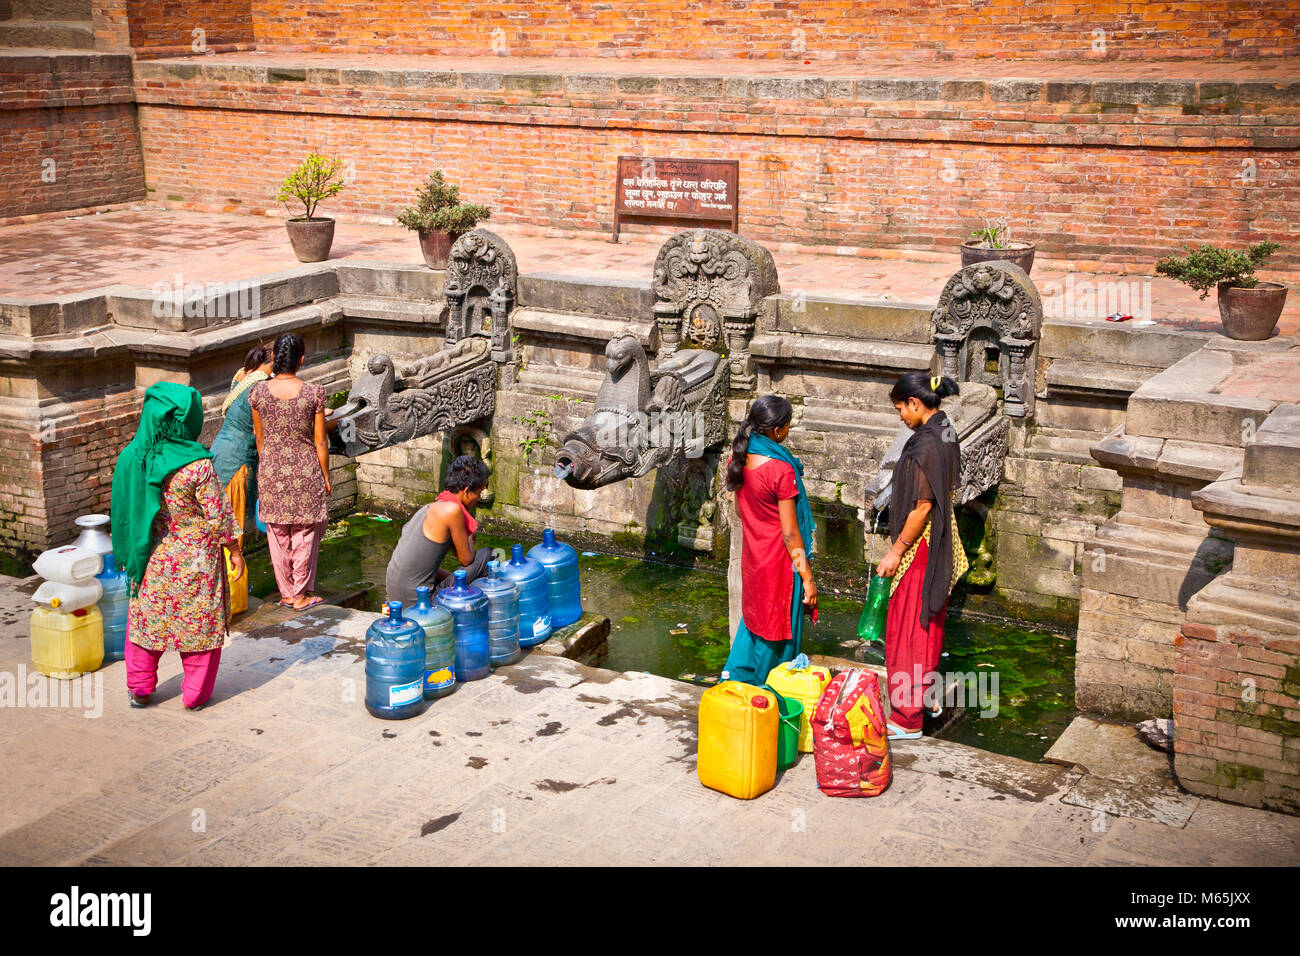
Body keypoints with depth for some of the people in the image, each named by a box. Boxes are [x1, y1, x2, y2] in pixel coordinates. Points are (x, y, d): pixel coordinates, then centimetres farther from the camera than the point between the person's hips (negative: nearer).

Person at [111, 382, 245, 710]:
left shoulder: (132, 457, -8)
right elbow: (219, 516, -16)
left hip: (153, 557, 4)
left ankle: (139, 688, 28)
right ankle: (195, 693, 21)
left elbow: (125, 510, 2)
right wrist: (235, 550, -1)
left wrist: (132, 553, 16)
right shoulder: (198, 465, -23)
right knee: (199, 622, 12)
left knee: (147, 618, 19)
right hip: (197, 559, -4)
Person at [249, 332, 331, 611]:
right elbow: (320, 441, -8)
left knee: (278, 534, 15)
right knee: (305, 533, 11)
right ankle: (301, 595, 18)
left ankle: (286, 593, 25)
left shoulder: (258, 392, -8)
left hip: (271, 471, 2)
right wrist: (325, 476, 4)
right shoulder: (313, 393, -14)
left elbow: (259, 438, 3)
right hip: (305, 471, -2)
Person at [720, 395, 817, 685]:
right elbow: (790, 533, -21)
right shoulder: (781, 470, -25)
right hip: (779, 560, -7)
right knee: (776, 629, 10)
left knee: (754, 617, 24)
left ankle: (735, 675, 31)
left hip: (752, 555, 7)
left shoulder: (739, 458, -3)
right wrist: (807, 578, -14)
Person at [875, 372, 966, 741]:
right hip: (941, 542, 10)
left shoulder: (925, 444, -23)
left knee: (905, 628, -2)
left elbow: (922, 506, -24)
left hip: (920, 545, -10)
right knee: (930, 621, 21)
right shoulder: (947, 434, 7)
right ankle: (928, 695, 35)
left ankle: (907, 718, 5)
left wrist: (897, 551, -16)